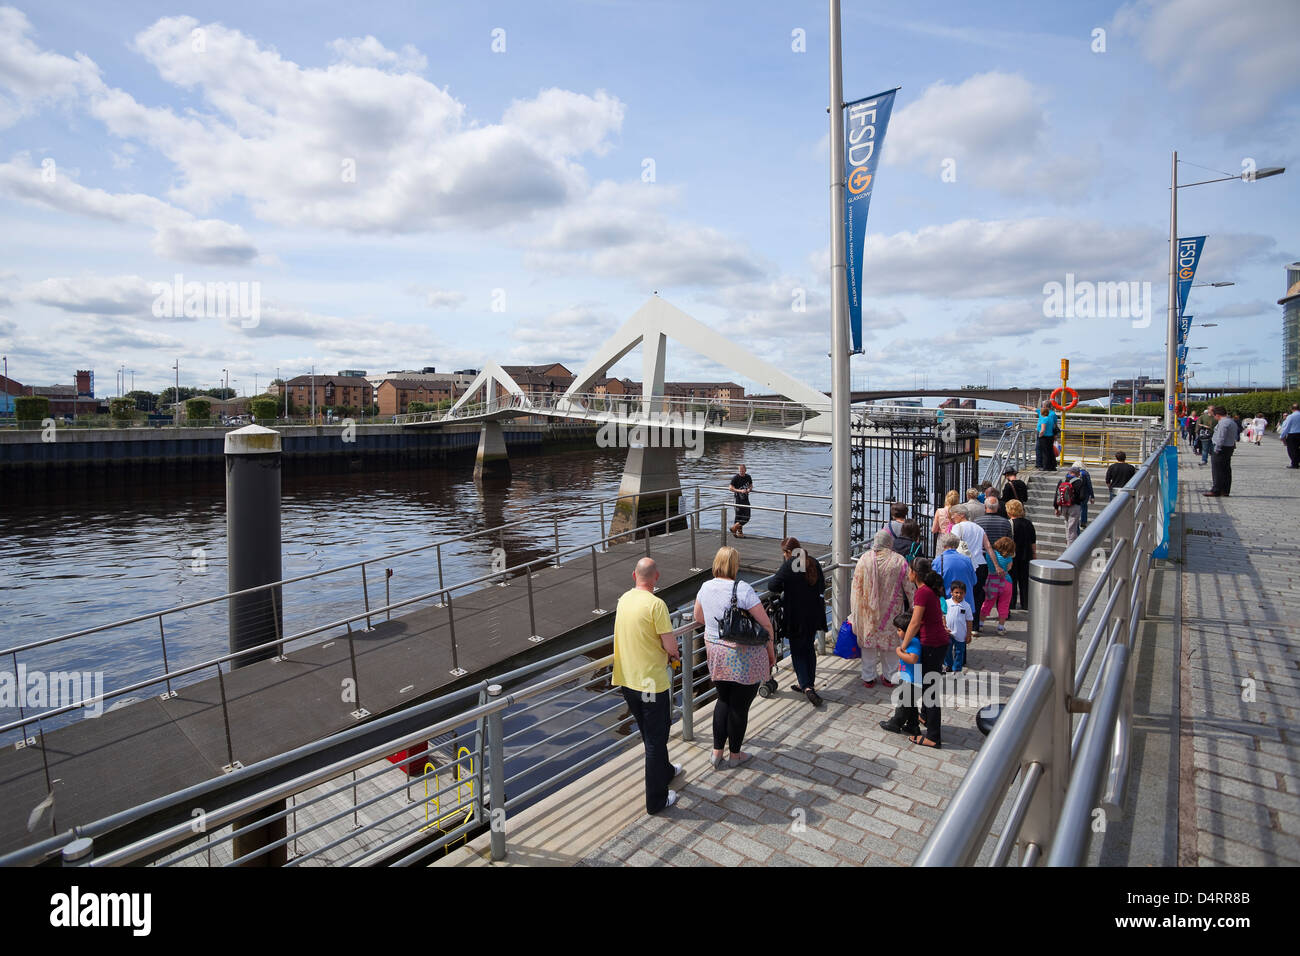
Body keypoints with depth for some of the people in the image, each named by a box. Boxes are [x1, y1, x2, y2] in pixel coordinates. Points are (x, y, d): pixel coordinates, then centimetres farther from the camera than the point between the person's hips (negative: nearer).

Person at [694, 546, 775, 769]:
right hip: (745, 657, -5)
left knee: (723, 700, 21)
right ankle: (735, 754, 25)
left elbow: (698, 616, 17)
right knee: (740, 705, 10)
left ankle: (717, 752, 25)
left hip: (715, 653, 6)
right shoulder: (742, 588, -19)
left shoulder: (706, 587, -1)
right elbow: (765, 623, -15)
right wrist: (771, 650, -2)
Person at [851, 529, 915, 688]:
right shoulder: (899, 560, -11)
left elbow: (856, 586, -7)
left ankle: (868, 678, 19)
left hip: (868, 610, 0)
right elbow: (909, 587, -4)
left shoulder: (865, 559, -10)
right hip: (891, 610, 0)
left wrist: (855, 611, 2)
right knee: (890, 640, 16)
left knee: (868, 640, 12)